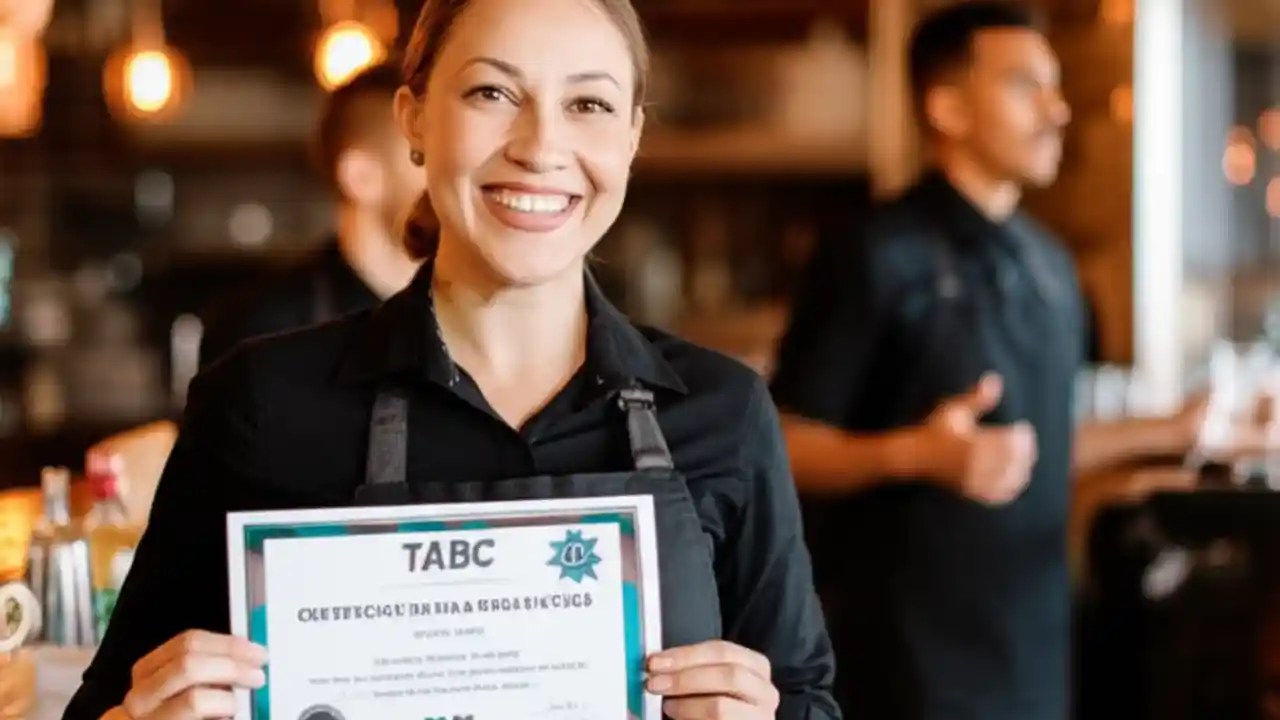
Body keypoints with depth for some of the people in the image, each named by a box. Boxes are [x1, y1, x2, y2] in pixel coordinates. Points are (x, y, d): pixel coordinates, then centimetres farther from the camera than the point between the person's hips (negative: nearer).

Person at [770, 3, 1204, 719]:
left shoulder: (1049, 265, 11)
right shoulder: (879, 257, -12)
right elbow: (788, 446, -14)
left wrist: (1172, 431, 15)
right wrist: (915, 454, -29)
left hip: (1036, 640, 7)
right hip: (915, 651, -7)